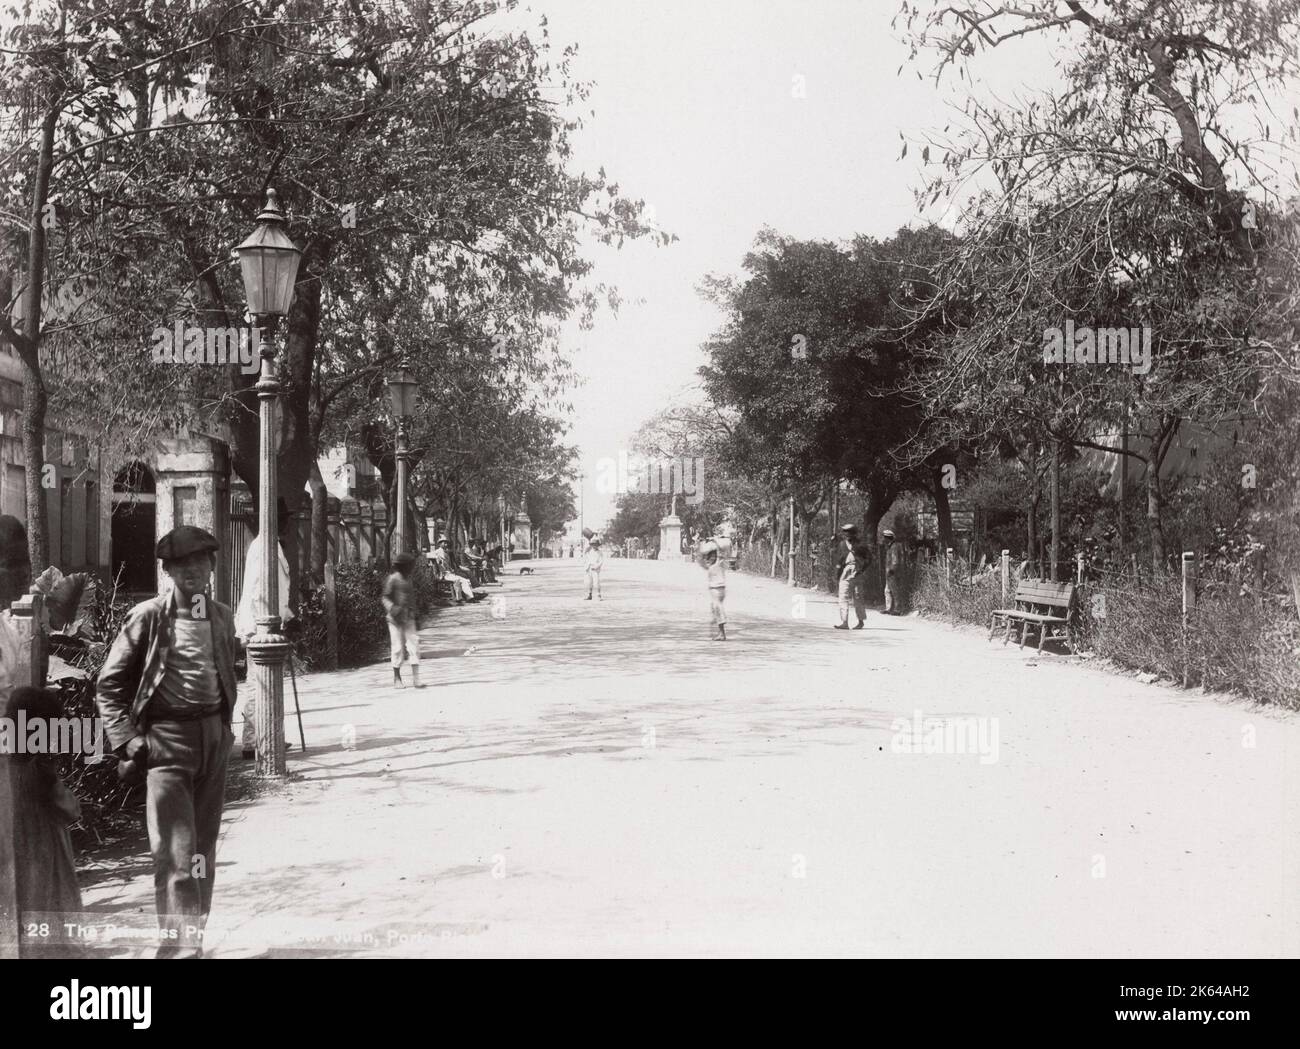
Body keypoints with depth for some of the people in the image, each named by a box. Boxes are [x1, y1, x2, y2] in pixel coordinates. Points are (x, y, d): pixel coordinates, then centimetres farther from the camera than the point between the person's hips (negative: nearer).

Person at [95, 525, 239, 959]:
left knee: (203, 852, 12)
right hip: (167, 739, -5)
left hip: (214, 738, 6)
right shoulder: (148, 617, -6)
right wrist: (127, 742, -11)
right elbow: (109, 686, -4)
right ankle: (180, 947, -12)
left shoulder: (222, 617, 10)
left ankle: (193, 938, 23)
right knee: (177, 854, -12)